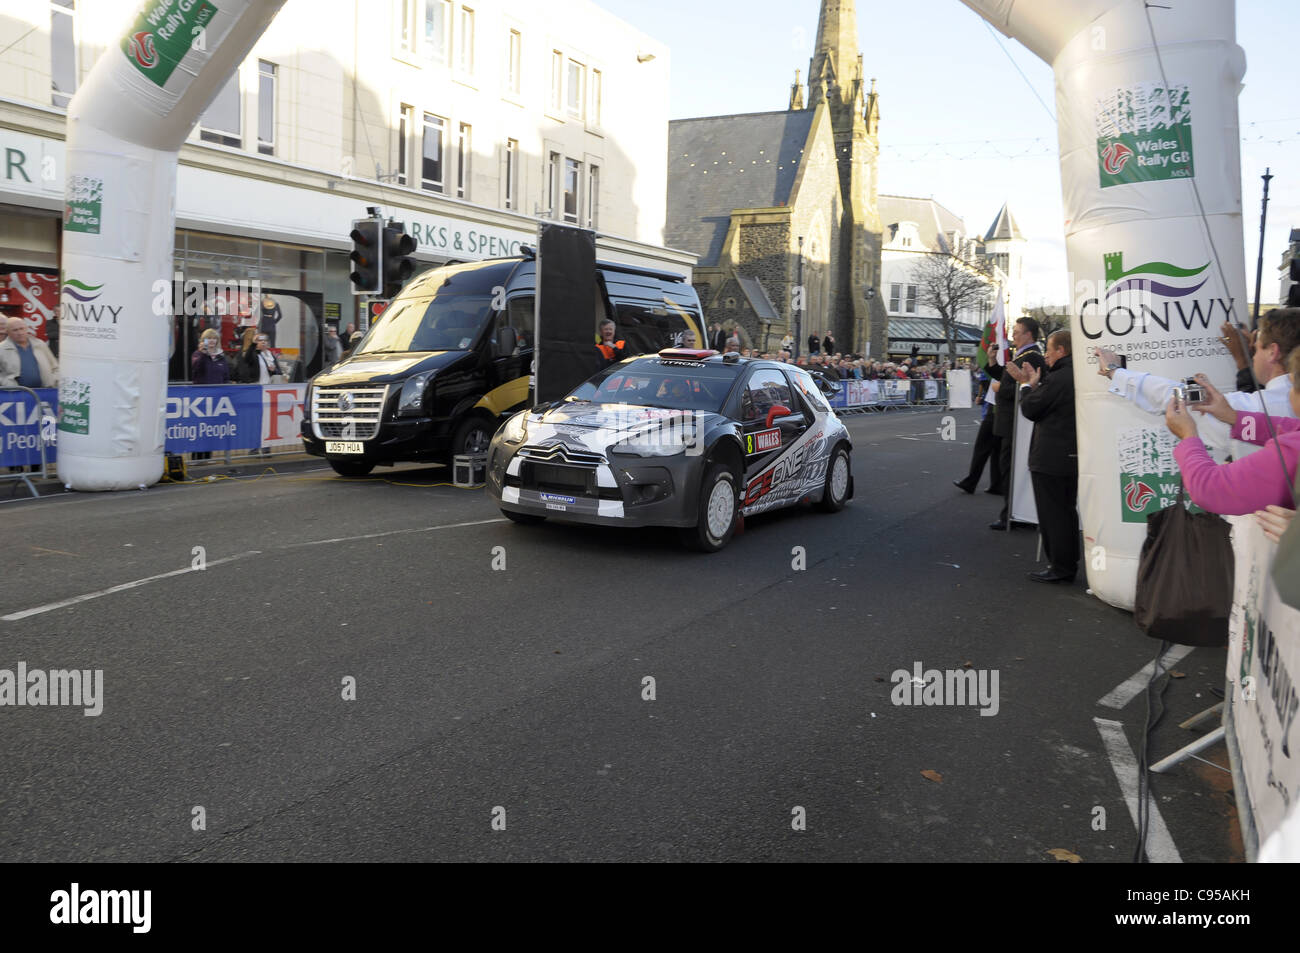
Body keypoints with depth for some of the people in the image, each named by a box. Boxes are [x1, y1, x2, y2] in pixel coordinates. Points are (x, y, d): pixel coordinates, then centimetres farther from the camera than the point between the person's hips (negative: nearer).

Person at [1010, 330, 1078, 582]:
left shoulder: (1057, 379, -20)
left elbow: (1030, 409, -12)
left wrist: (1027, 385, 3)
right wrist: (1034, 383, 16)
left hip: (1051, 459, -9)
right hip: (1074, 457, 9)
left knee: (1052, 515, 0)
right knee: (1067, 512, 17)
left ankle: (1058, 567, 4)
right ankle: (1069, 566, 25)